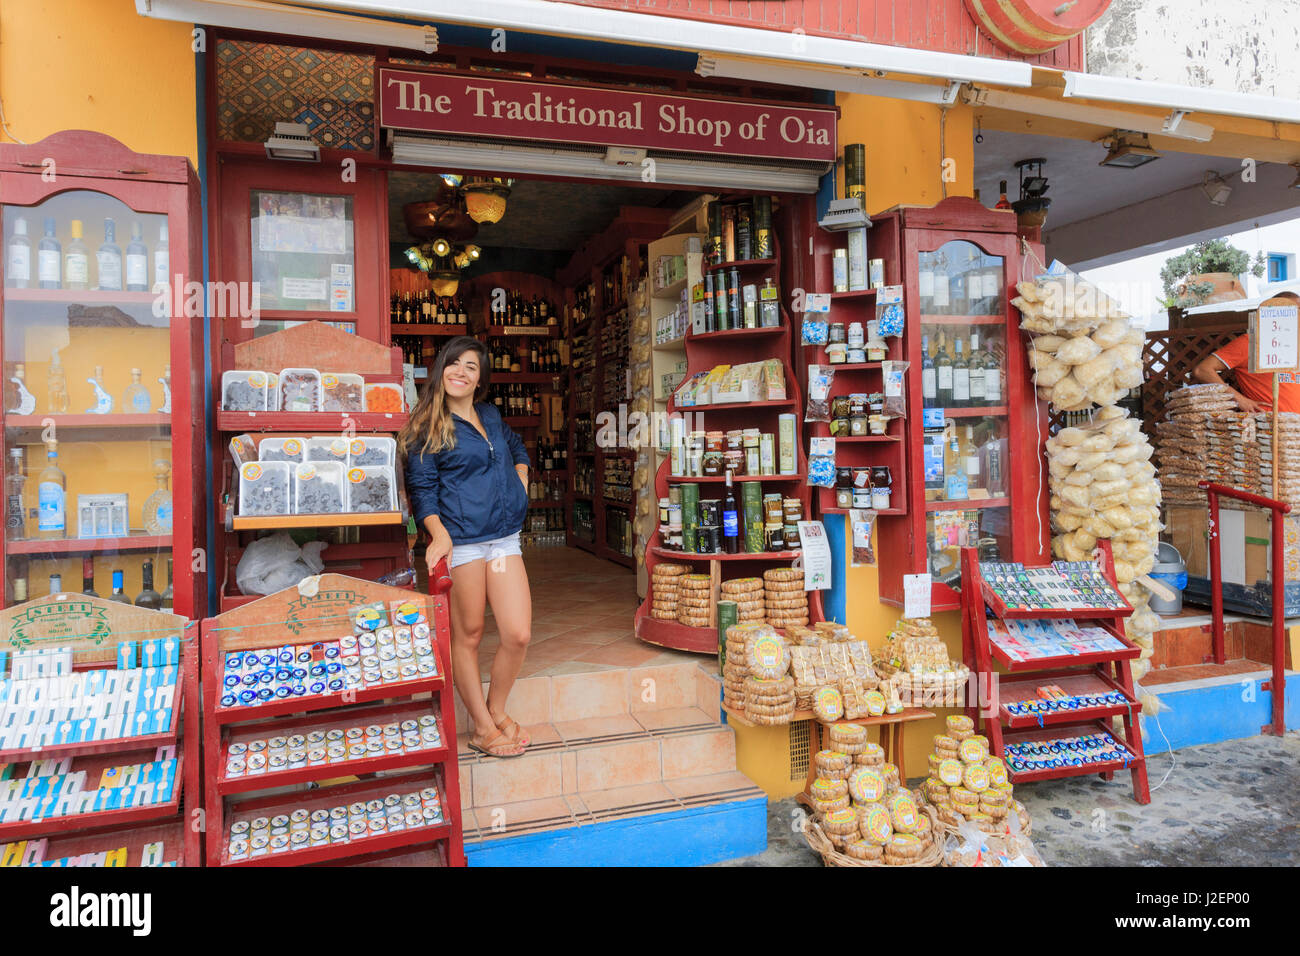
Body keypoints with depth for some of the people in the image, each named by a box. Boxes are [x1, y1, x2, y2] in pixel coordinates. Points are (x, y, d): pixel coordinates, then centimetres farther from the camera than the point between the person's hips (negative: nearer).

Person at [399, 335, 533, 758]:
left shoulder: (491, 416, 16)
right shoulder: (428, 426, 0)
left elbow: (517, 448, 36)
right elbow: (421, 489, -6)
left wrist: (520, 486, 20)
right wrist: (439, 534, -22)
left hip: (504, 538, 5)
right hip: (460, 542, -5)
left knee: (518, 634, -1)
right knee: (467, 636, 4)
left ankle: (497, 710, 24)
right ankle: (482, 728, 19)